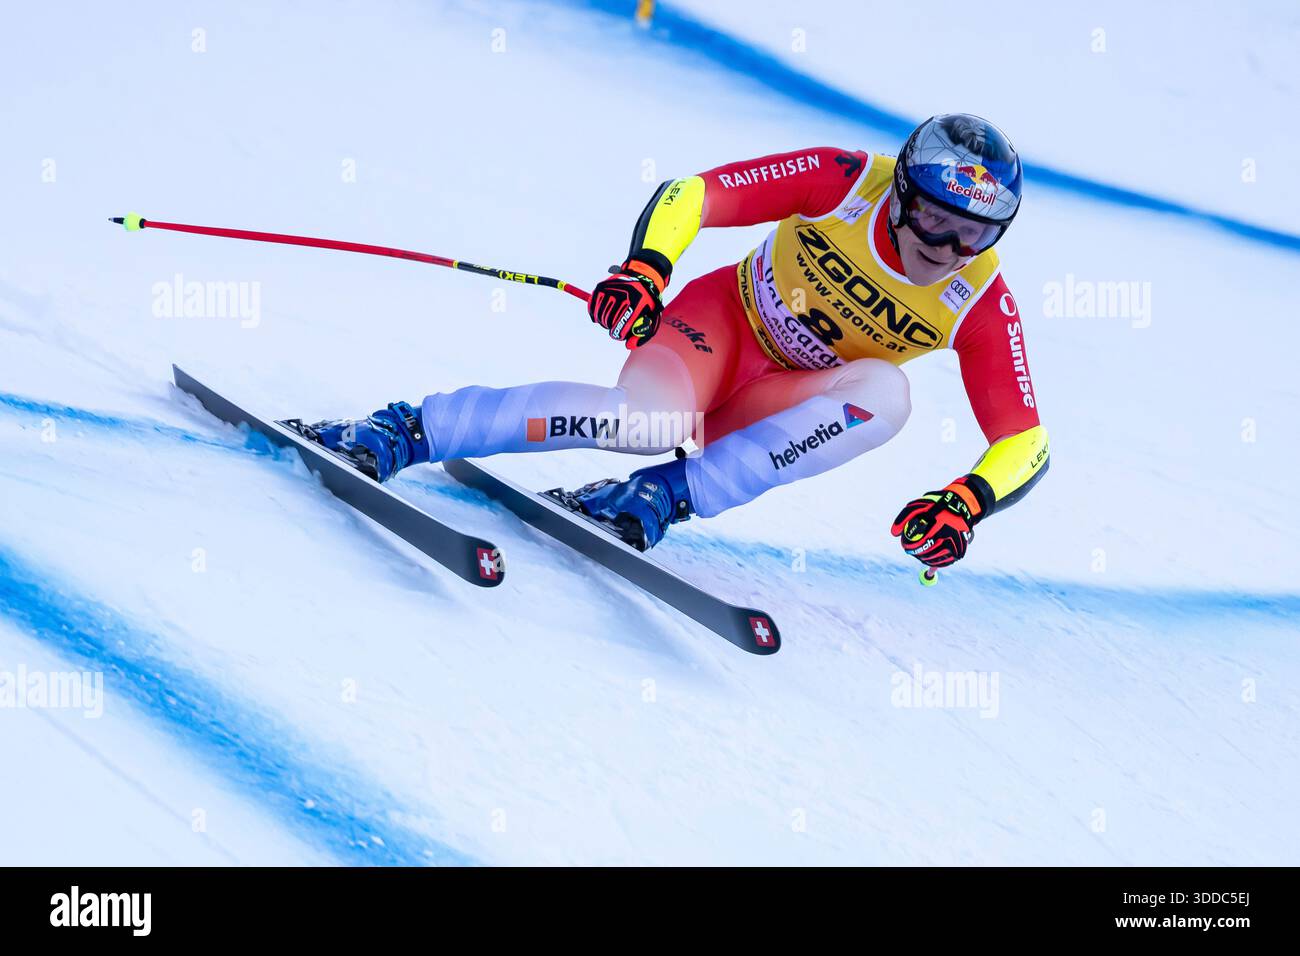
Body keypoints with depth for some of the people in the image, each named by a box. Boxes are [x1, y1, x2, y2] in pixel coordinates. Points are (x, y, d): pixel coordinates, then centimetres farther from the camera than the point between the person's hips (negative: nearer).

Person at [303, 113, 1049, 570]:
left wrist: (967, 501, -32)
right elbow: (692, 194, -16)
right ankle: (405, 432, -28)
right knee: (647, 420, -37)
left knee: (887, 391, -32)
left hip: (779, 411, 2)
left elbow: (1026, 442, -13)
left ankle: (672, 494, -33)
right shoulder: (846, 182, -18)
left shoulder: (981, 303, -15)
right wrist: (645, 267, -34)